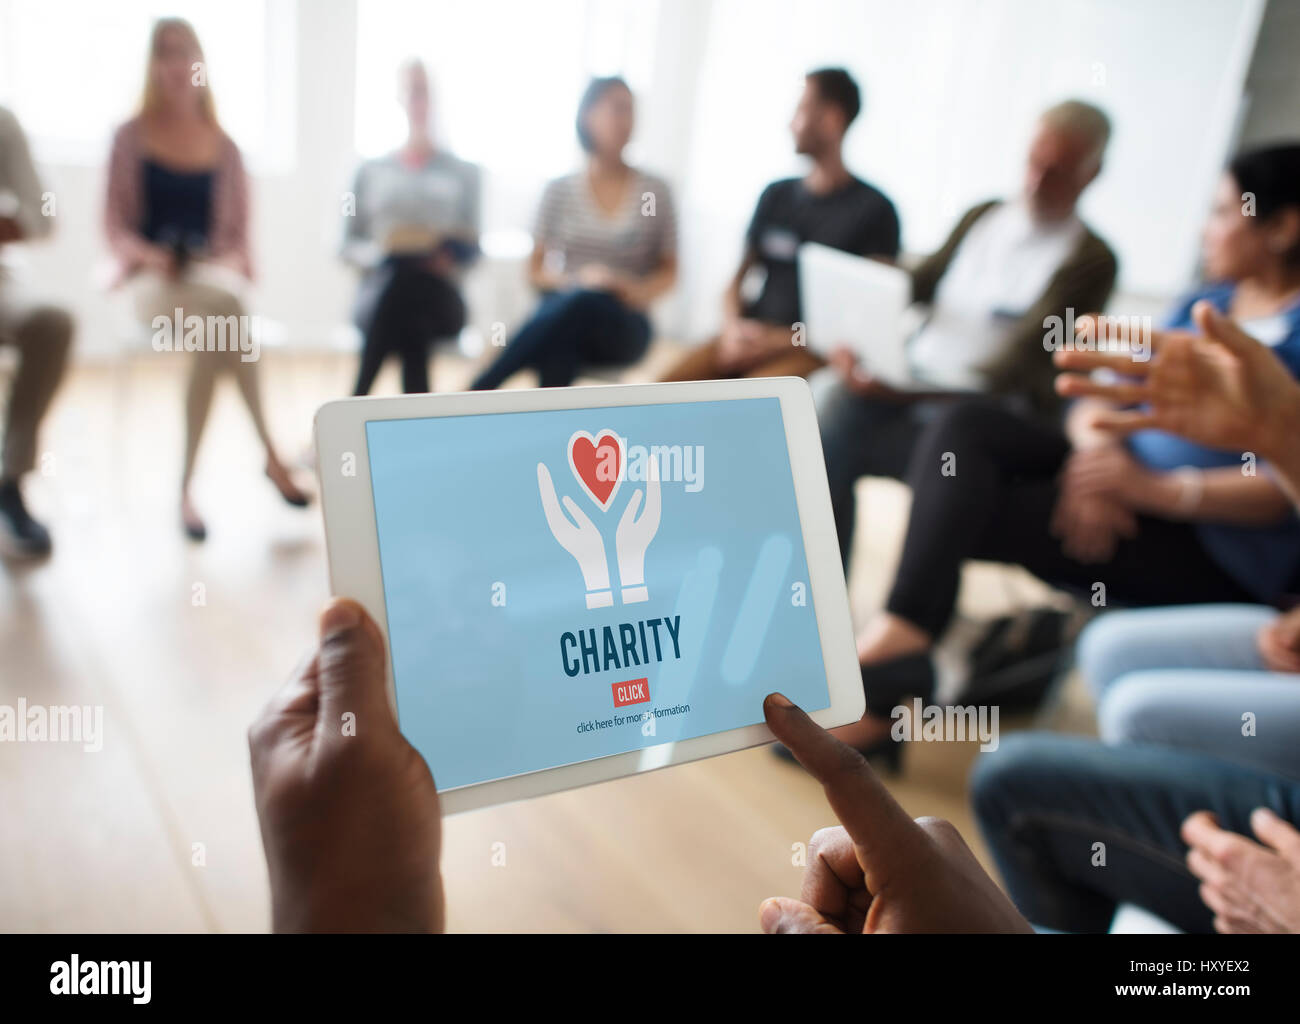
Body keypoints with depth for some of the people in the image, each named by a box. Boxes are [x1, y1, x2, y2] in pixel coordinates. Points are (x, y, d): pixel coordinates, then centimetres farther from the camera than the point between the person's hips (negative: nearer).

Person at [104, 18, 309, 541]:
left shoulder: (224, 148, 13)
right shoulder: (132, 136, 9)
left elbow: (239, 232, 13)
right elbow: (114, 223, 6)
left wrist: (232, 261, -8)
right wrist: (145, 254, -14)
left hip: (214, 276, 2)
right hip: (153, 279, -2)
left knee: (215, 331, -36)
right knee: (224, 308, -37)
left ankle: (187, 483, -30)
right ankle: (269, 452, -33)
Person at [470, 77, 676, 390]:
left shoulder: (655, 191, 7)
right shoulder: (560, 190, 8)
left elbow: (669, 273, 10)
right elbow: (535, 271, 9)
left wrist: (641, 291, -13)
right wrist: (577, 281, -12)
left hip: (623, 327, 0)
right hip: (564, 312, 0)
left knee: (586, 304, -37)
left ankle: (474, 398, -36)